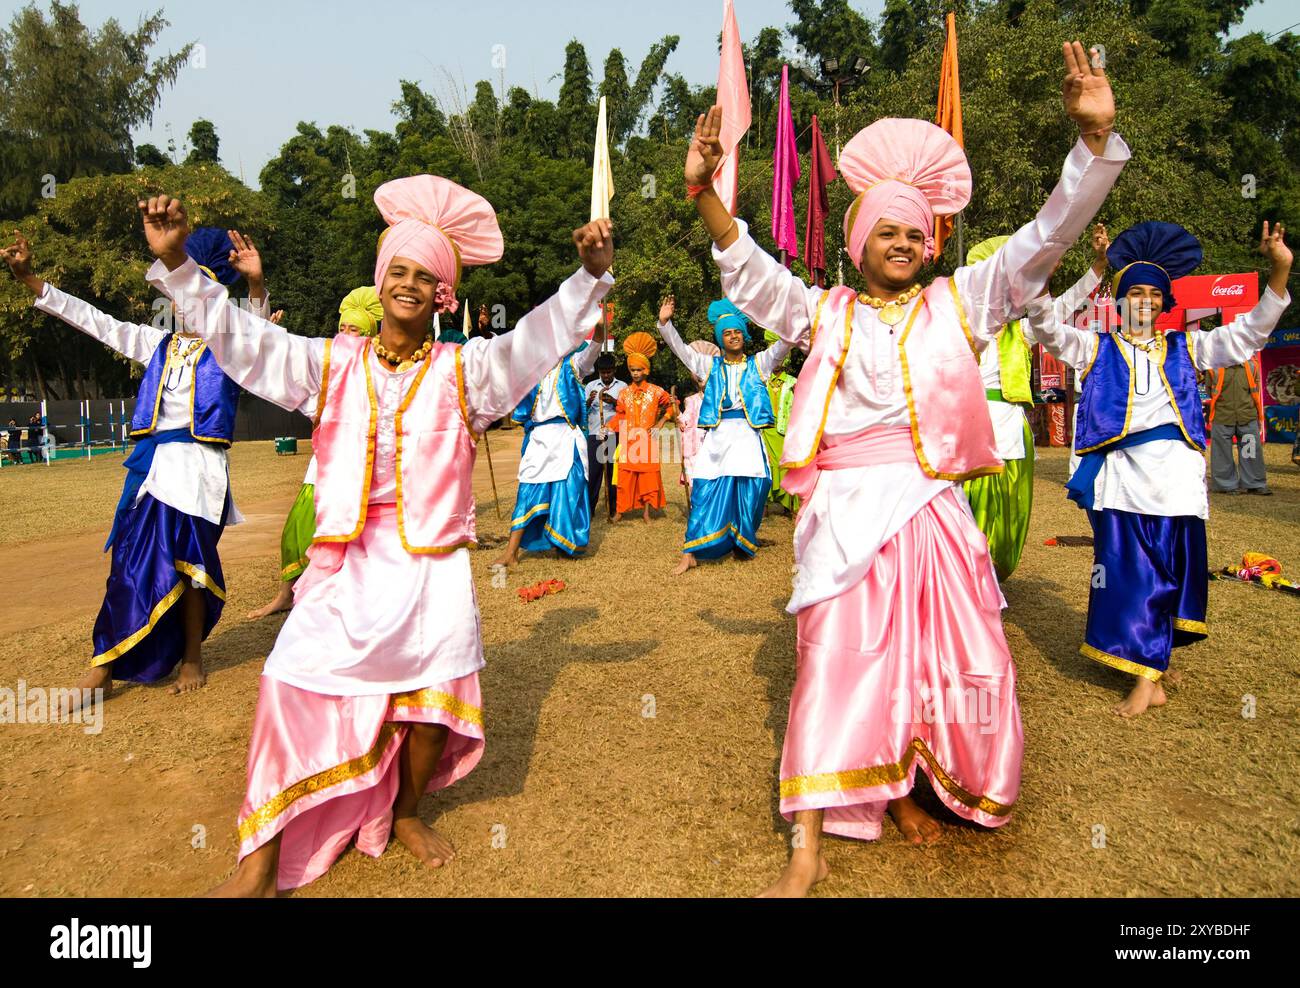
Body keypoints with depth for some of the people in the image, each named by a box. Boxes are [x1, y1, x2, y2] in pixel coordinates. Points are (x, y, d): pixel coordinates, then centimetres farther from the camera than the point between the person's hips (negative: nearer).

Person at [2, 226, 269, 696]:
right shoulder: (158, 344, 14)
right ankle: (104, 667, 14)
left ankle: (191, 657, 18)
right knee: (132, 560, 6)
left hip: (198, 467, -5)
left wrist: (256, 283, -39)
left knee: (186, 563, 0)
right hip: (152, 463, 5)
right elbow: (95, 321, 16)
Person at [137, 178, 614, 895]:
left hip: (434, 566, 0)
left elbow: (536, 339, -7)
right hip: (349, 562, 1)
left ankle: (406, 813, 31)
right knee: (294, 686, -8)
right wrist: (175, 264, -6)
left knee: (434, 701, 1)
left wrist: (589, 276, -21)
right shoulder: (333, 364, 8)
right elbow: (240, 339, 5)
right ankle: (261, 861, 8)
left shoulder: (463, 370, 3)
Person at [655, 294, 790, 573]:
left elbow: (784, 343, 4)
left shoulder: (759, 364, 15)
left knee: (750, 491, -3)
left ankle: (743, 543, 16)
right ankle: (690, 553, -6)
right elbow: (681, 348, 12)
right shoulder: (710, 366, 17)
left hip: (748, 434, 0)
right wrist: (665, 323, -1)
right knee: (706, 492, -6)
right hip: (718, 435, 0)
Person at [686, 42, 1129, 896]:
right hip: (848, 514, -2)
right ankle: (810, 848, 3)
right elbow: (750, 272, 0)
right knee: (836, 665, -4)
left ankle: (903, 791, 35)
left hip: (932, 512, 2)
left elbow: (1044, 239, 2)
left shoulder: (959, 304, 9)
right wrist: (704, 191, -13)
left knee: (952, 660, 8)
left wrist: (1096, 137, -9)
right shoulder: (825, 313, 9)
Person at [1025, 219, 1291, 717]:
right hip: (1122, 472, -2)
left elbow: (1246, 335, 14)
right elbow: (1048, 329, 0)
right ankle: (1146, 679, 5)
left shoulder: (1183, 349, 17)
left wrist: (1279, 272, 1)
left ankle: (1153, 658, 22)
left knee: (1174, 568, 5)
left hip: (1176, 471, 2)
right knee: (1129, 570, -3)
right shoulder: (1096, 348, 12)